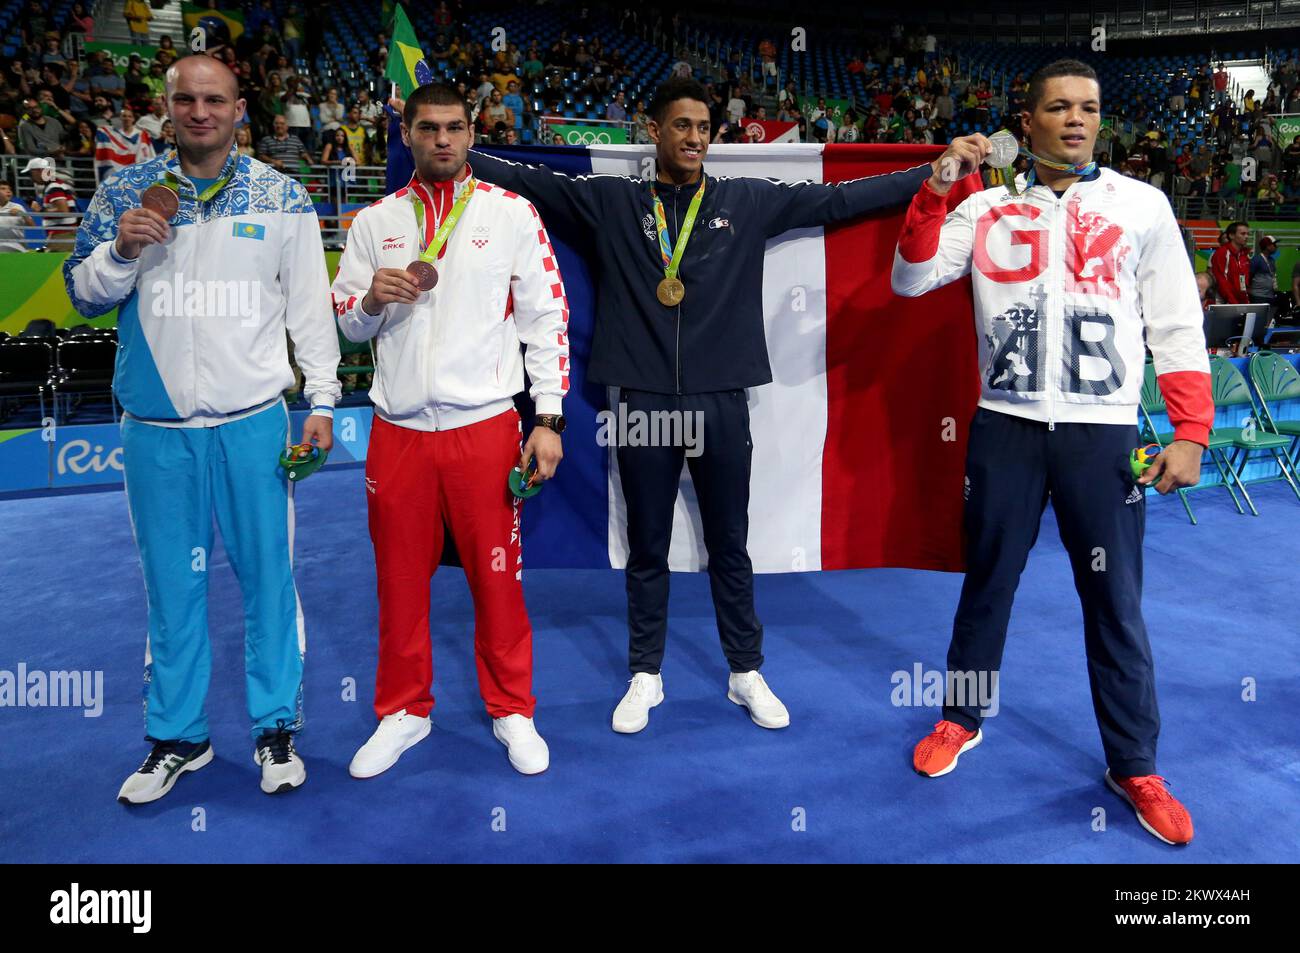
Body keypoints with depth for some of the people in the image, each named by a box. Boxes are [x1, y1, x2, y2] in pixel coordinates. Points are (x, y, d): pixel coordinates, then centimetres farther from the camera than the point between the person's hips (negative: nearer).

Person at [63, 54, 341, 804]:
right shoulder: (125, 192, 6)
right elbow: (84, 295, 9)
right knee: (172, 583, 10)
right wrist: (120, 249, -11)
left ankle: (276, 728, 21)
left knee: (269, 576, 5)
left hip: (254, 422, -1)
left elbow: (311, 305, 4)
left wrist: (322, 401, -1)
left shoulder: (282, 199, 3)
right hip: (157, 427, 2)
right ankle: (177, 736, 25)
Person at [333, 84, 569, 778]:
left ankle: (511, 710, 23)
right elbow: (345, 324, 15)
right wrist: (370, 299, -9)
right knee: (400, 576, 9)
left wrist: (548, 420, -6)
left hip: (485, 426, -2)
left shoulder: (512, 213, 3)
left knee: (496, 575, 4)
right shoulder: (373, 222, 11)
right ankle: (403, 711, 27)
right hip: (397, 428, 3)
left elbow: (546, 316, 0)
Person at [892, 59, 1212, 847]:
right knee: (987, 583, 13)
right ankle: (963, 719, 33)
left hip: (1102, 431, -1)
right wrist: (937, 190, -11)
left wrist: (1191, 433, -5)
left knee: (1116, 603, 5)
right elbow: (909, 282, 0)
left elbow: (1178, 325, 2)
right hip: (1006, 426, 1)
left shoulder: (1142, 206, 3)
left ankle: (1135, 767, 21)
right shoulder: (988, 208, 6)